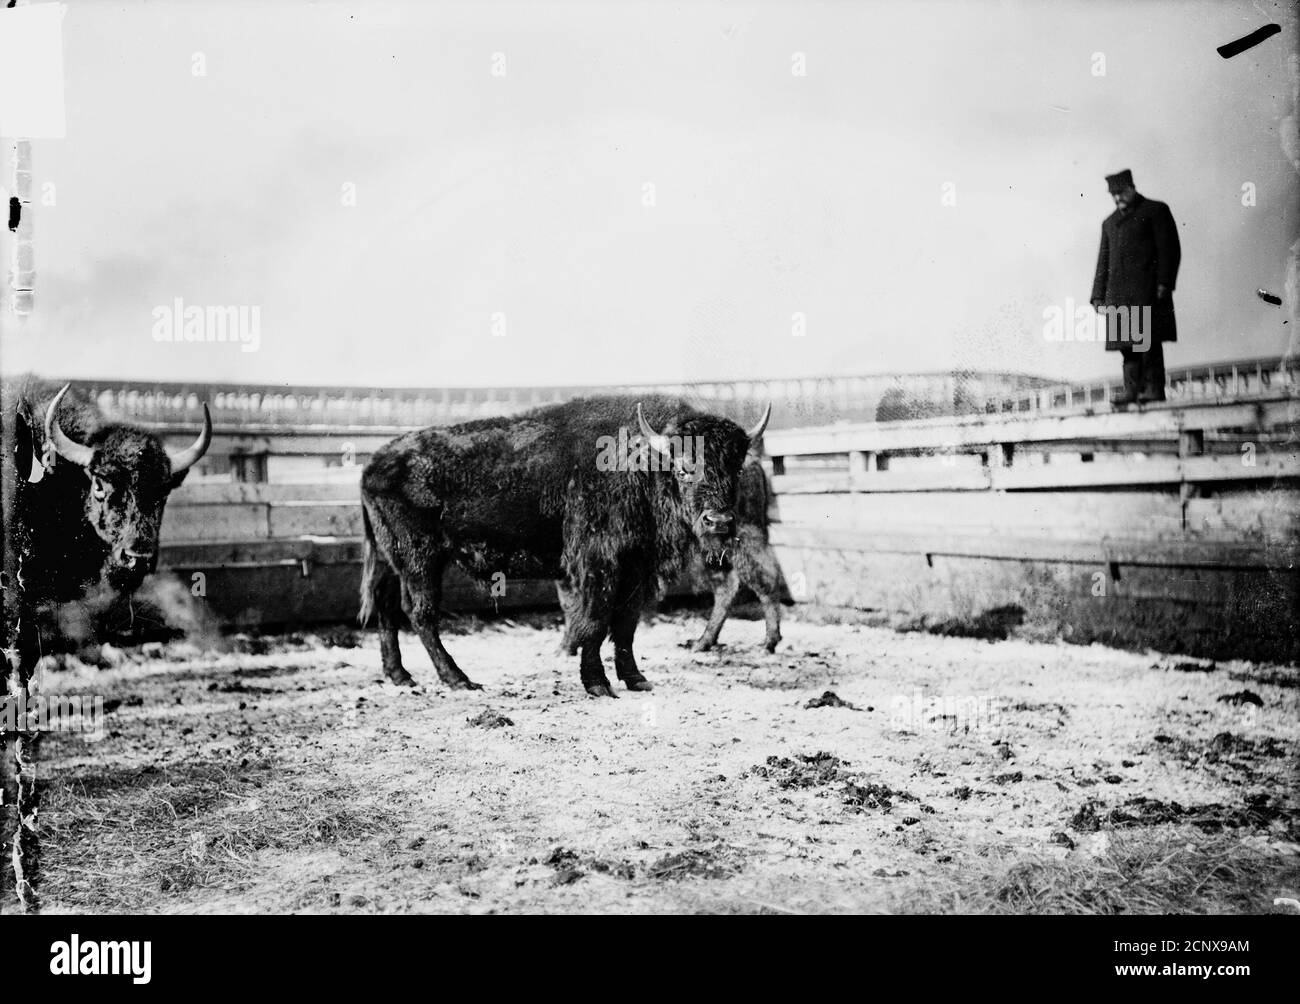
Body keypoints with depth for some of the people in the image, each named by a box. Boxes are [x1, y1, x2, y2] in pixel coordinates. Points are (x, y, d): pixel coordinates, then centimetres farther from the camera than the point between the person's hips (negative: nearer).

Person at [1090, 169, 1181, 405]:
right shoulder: (1110, 222, 25)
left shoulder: (1156, 211, 8)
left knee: (1147, 338, -11)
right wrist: (1098, 296, 13)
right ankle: (1132, 390, -4)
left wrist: (1164, 282, -11)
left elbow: (1169, 249, 0)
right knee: (1127, 342, -1)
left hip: (1147, 286, -5)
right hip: (1118, 291, 5)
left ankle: (1154, 388, -12)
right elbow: (1103, 260, 23)